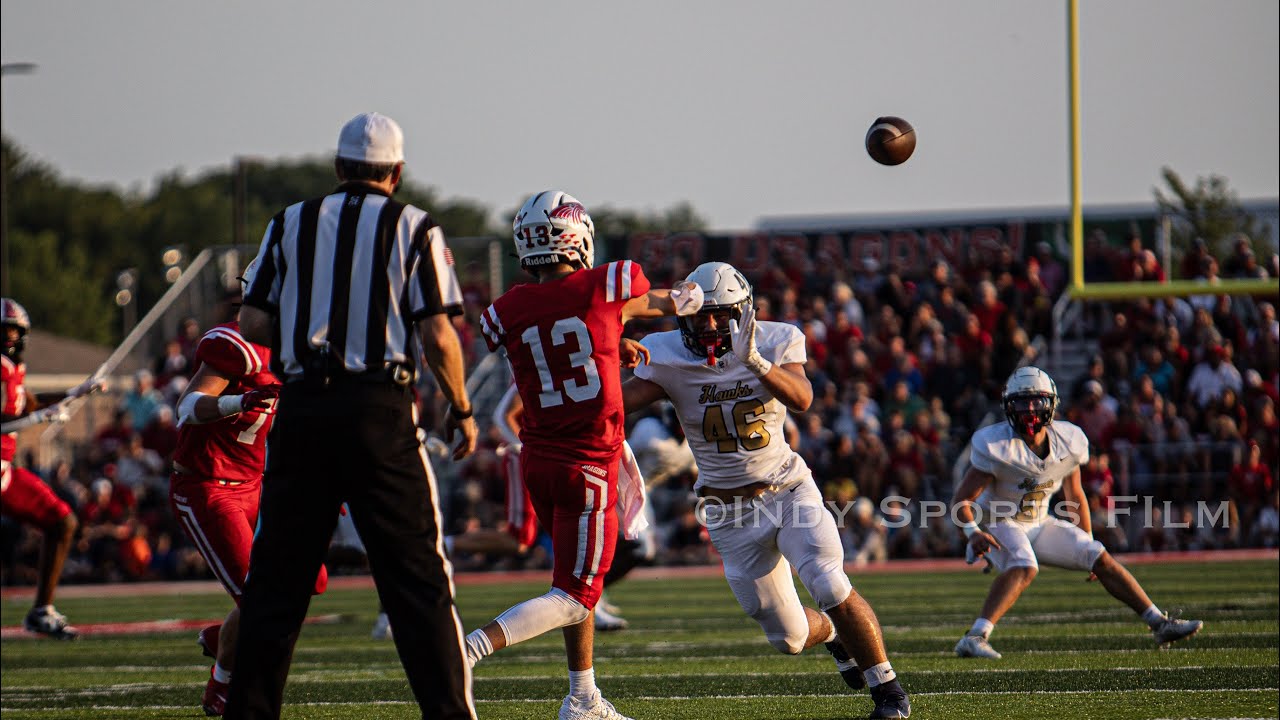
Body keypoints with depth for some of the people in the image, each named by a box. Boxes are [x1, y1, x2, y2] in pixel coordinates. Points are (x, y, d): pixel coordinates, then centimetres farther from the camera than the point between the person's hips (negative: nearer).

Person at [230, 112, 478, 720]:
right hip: (379, 410, -2)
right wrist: (461, 409, 9)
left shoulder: (290, 225, 8)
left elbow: (253, 327, 5)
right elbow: (438, 337, -4)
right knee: (417, 576, 1)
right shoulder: (413, 228, 2)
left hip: (301, 407, 2)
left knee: (277, 575, 9)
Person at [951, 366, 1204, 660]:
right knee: (1024, 568, -35)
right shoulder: (996, 447, -22)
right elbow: (961, 500, -20)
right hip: (999, 525, -6)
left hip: (1039, 524, 6)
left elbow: (1075, 496, 10)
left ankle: (1160, 624, 4)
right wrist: (973, 533, -39)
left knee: (1101, 559, -2)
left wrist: (1088, 545, 16)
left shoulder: (1067, 442, -7)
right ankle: (974, 639, -43)